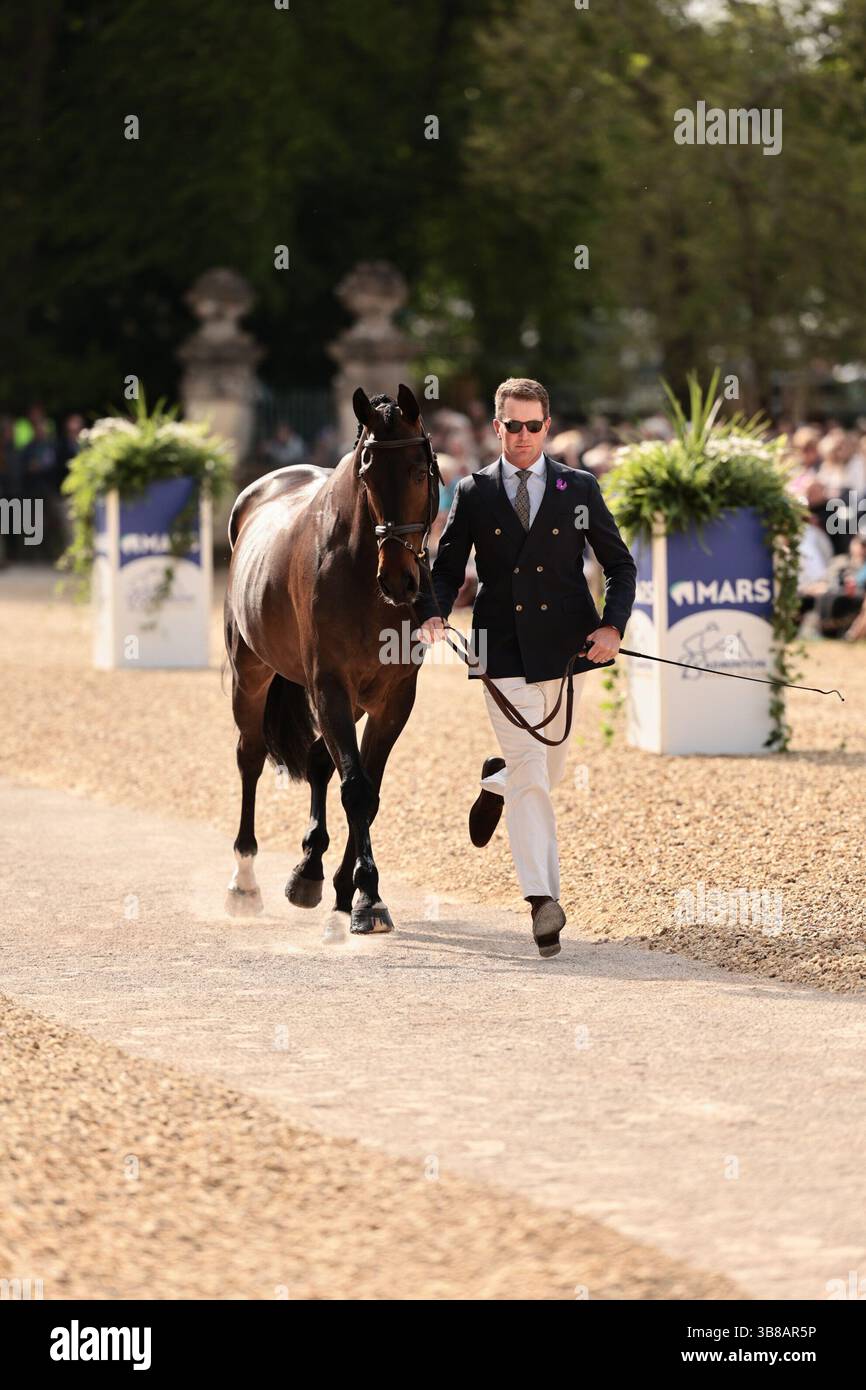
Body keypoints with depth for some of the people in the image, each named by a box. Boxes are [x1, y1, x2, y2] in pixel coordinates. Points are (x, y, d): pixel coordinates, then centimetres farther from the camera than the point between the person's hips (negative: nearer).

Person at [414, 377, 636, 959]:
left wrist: (613, 626, -8)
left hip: (565, 646, 2)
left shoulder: (580, 489, 4)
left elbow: (620, 565, 8)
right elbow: (448, 566, 7)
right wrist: (434, 613, -14)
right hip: (504, 653, -2)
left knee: (548, 766, 15)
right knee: (529, 773, -8)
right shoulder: (474, 493, 4)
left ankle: (497, 784, 51)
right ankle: (543, 899, -9)